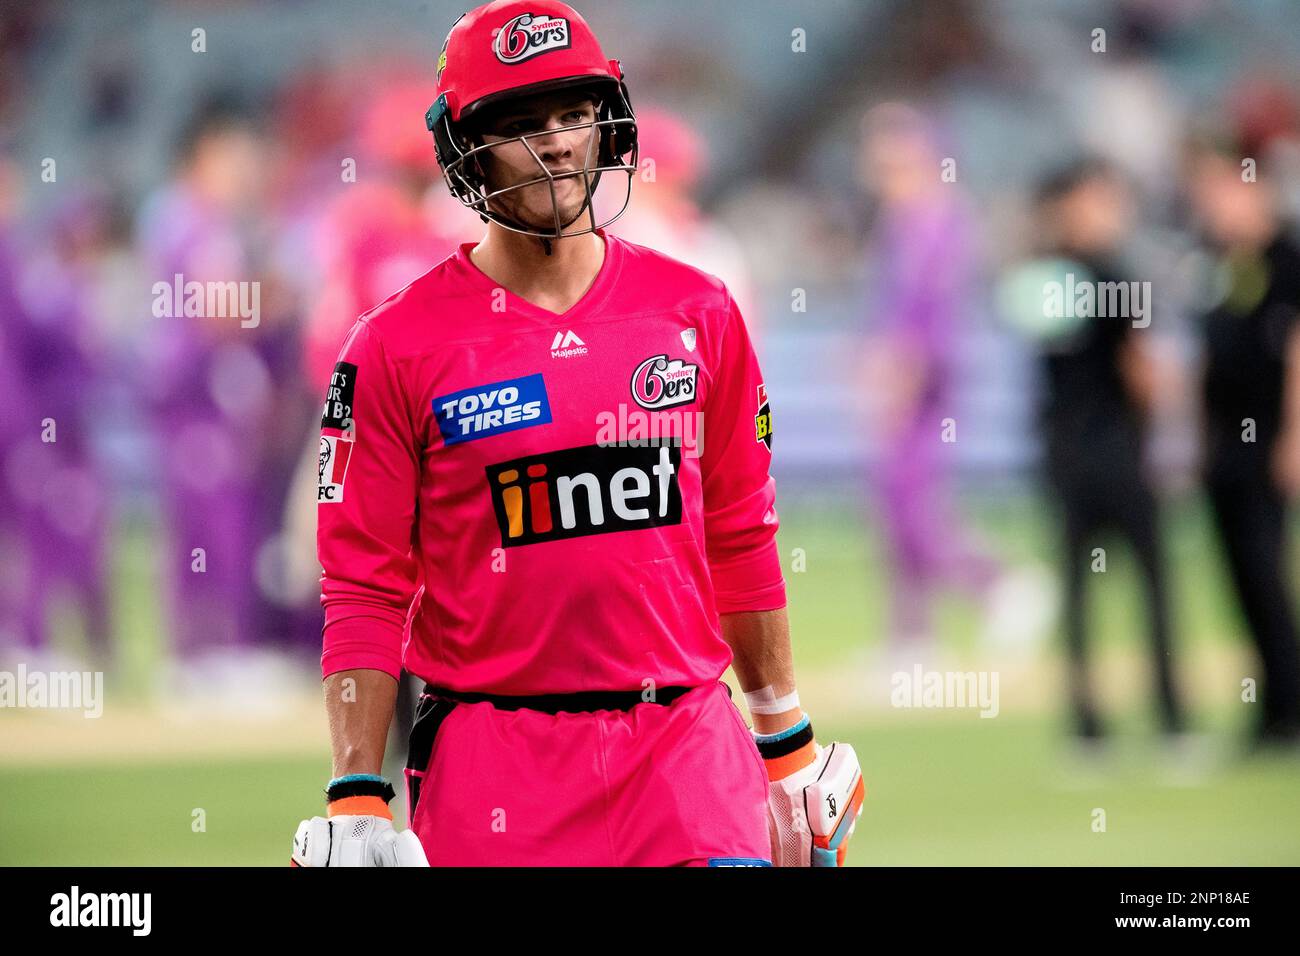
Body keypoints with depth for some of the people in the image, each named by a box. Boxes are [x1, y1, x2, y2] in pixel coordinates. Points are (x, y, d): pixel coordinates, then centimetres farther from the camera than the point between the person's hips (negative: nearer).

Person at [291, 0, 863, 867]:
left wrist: (789, 749, 14)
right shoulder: (397, 349, -1)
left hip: (685, 734, 2)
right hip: (493, 755, -2)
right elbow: (364, 590, -2)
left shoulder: (700, 315, 8)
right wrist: (358, 801, -8)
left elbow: (740, 545, 14)